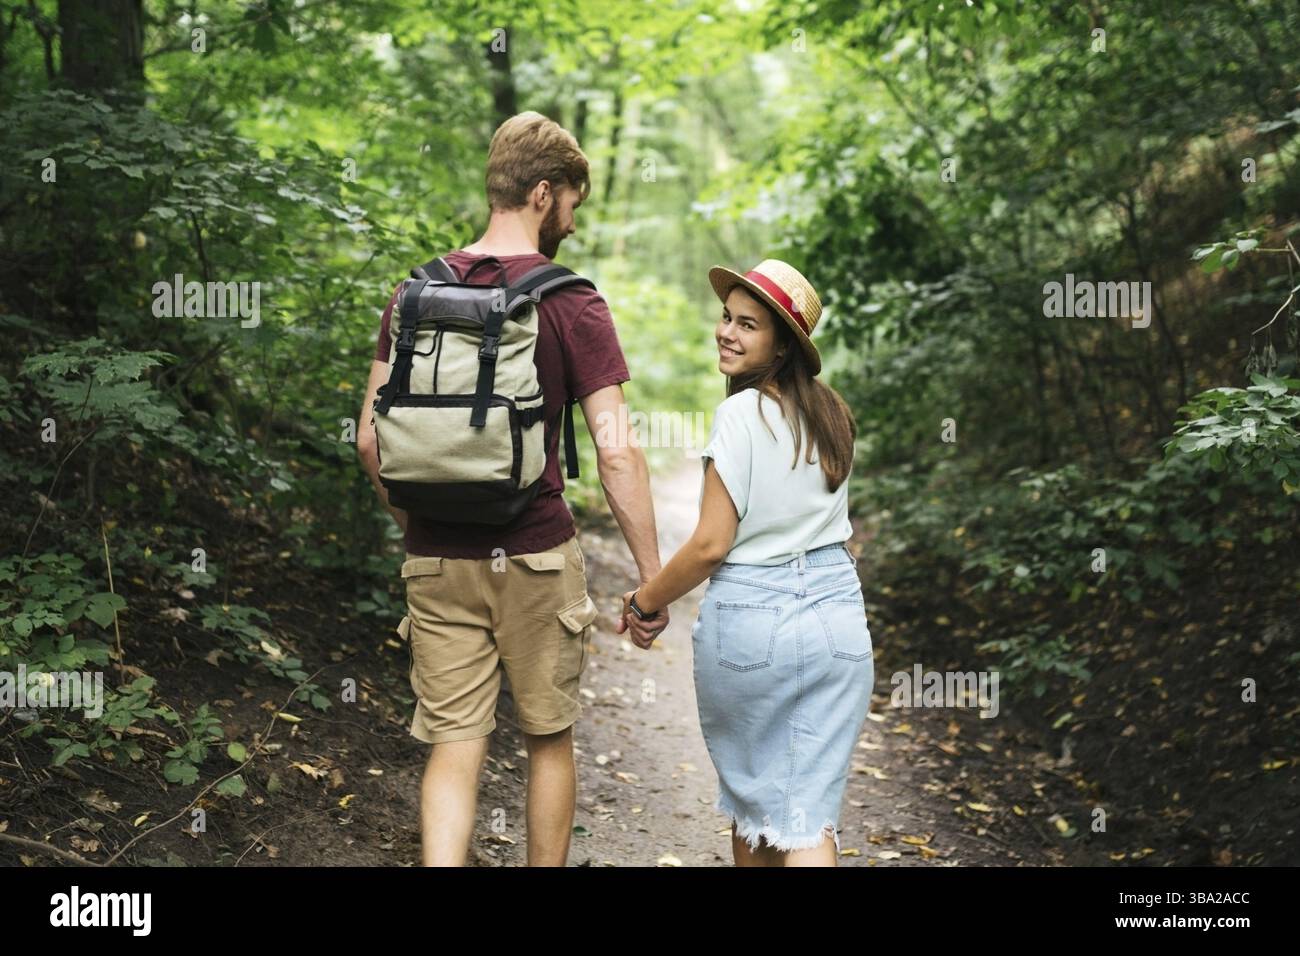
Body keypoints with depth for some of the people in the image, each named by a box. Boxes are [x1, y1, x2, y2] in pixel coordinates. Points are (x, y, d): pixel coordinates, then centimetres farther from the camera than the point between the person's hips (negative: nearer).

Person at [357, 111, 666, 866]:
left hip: (437, 561, 3)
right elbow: (616, 451, -14)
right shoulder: (572, 303, -10)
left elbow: (372, 441, 4)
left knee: (453, 745, 8)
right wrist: (652, 574, -7)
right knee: (549, 738, 16)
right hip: (536, 557, -3)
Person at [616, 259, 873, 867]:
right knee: (809, 813, 6)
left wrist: (645, 602, -1)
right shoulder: (831, 412, 9)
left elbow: (711, 544, -13)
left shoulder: (742, 414, -12)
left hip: (750, 619, -5)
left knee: (753, 796, 16)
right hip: (839, 614, 6)